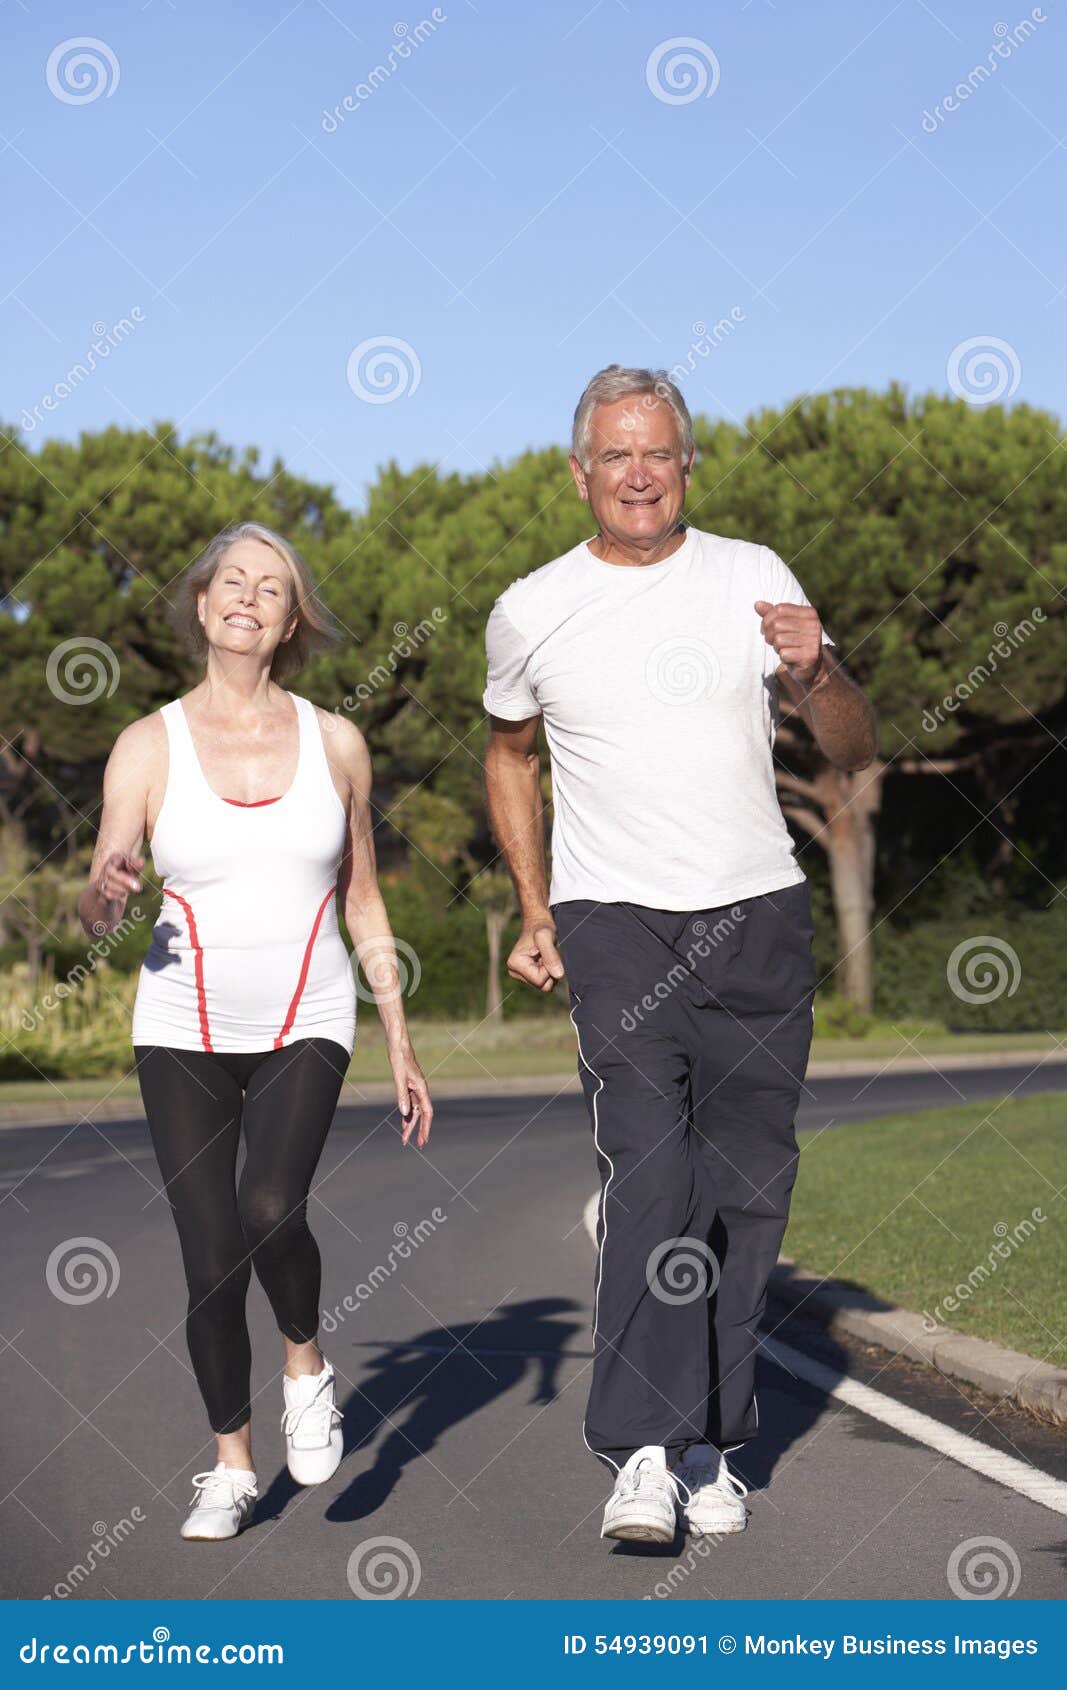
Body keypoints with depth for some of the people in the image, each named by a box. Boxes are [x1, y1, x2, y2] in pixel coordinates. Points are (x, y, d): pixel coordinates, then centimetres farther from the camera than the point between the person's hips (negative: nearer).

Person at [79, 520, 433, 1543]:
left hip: (305, 1025, 0)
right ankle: (231, 1465, 17)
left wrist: (400, 1044, 9)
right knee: (209, 1259, -2)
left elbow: (362, 902, 12)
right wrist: (107, 893, -26)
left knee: (271, 1209, -23)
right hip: (183, 1028, 0)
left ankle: (306, 1365, 6)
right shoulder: (148, 746, 0)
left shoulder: (334, 744, 4)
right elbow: (93, 911, -1)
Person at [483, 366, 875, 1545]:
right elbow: (509, 754, 22)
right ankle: (643, 1450, -20)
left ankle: (710, 1442, 15)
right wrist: (534, 912, 14)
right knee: (650, 1174, -18)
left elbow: (854, 753, 6)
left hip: (759, 917, 2)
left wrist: (815, 674, -16)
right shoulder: (531, 611, 5)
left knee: (747, 1187, 4)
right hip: (612, 920, -2)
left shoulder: (751, 578, 4)